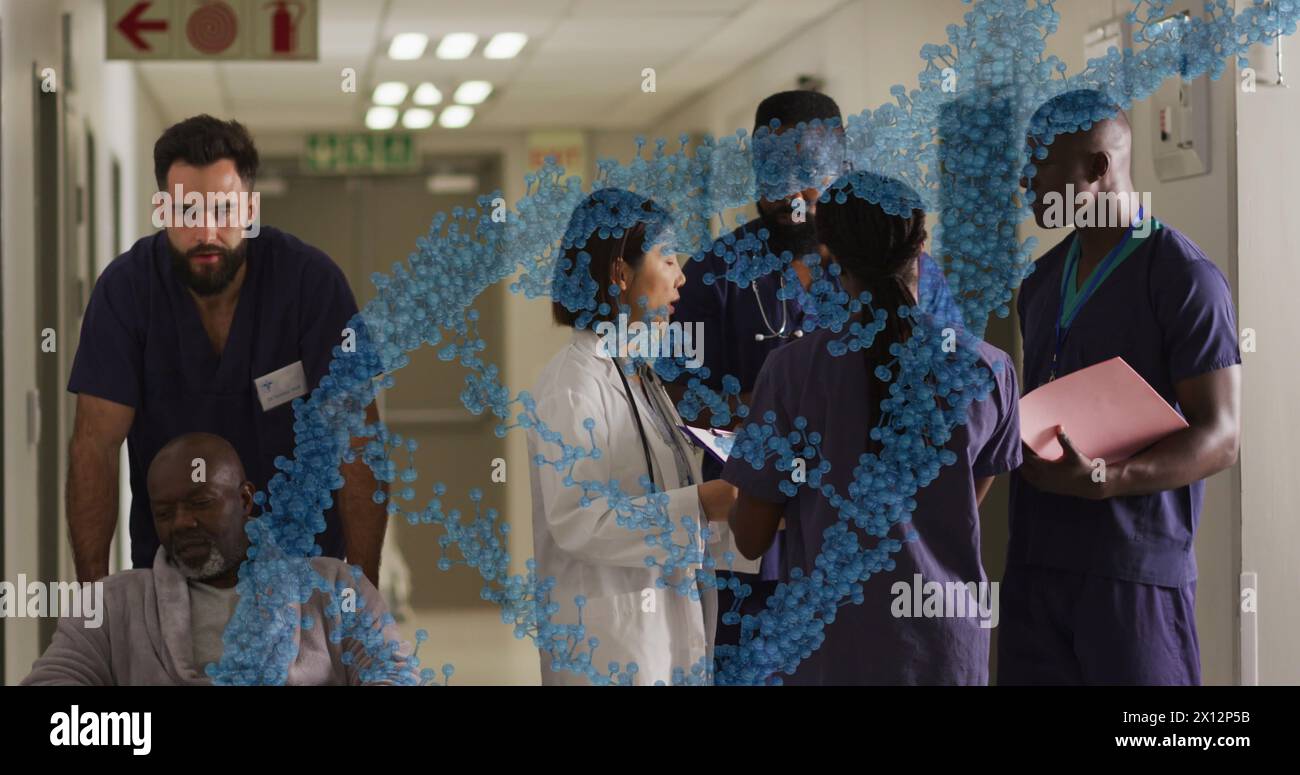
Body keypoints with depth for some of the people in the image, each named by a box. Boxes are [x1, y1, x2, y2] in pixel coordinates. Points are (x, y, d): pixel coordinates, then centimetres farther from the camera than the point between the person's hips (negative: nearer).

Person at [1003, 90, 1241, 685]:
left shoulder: (1184, 278, -8)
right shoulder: (1044, 278, 15)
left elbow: (1219, 439, -14)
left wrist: (1101, 479, -26)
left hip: (1133, 569, -6)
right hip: (1035, 561, 6)